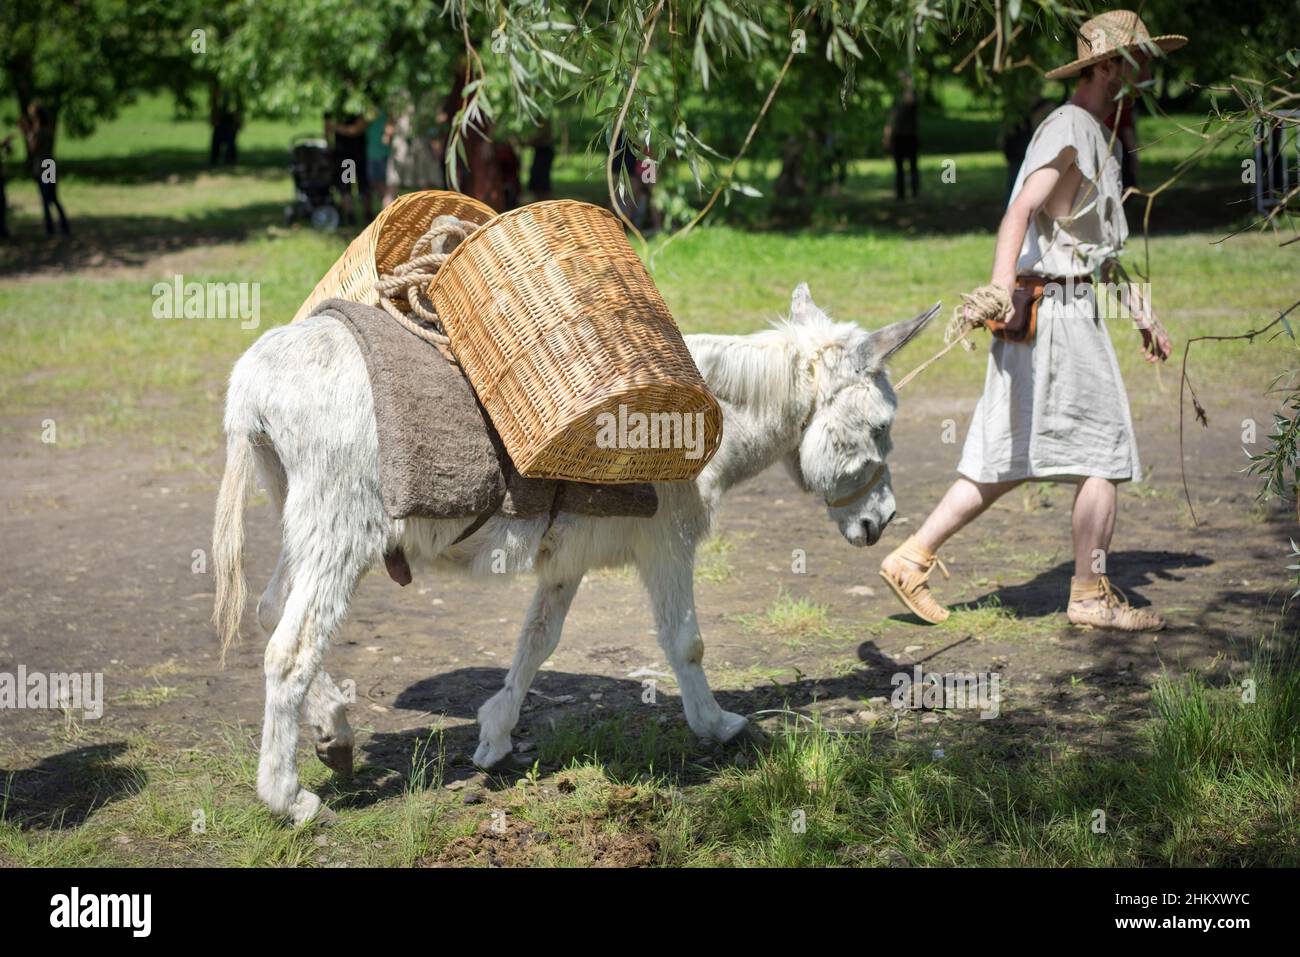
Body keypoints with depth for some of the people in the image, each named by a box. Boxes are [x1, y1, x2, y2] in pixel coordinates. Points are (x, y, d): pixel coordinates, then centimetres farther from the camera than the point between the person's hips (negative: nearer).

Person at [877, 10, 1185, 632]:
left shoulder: (1095, 137, 23)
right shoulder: (1069, 128, -11)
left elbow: (1104, 244, 31)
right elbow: (1019, 213, -25)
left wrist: (1143, 314, 33)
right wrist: (1000, 286, -39)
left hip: (1072, 307, 10)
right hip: (1056, 311, -10)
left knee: (1009, 462, 9)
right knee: (1104, 453, -2)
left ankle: (912, 559, 10)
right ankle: (1091, 595, 8)